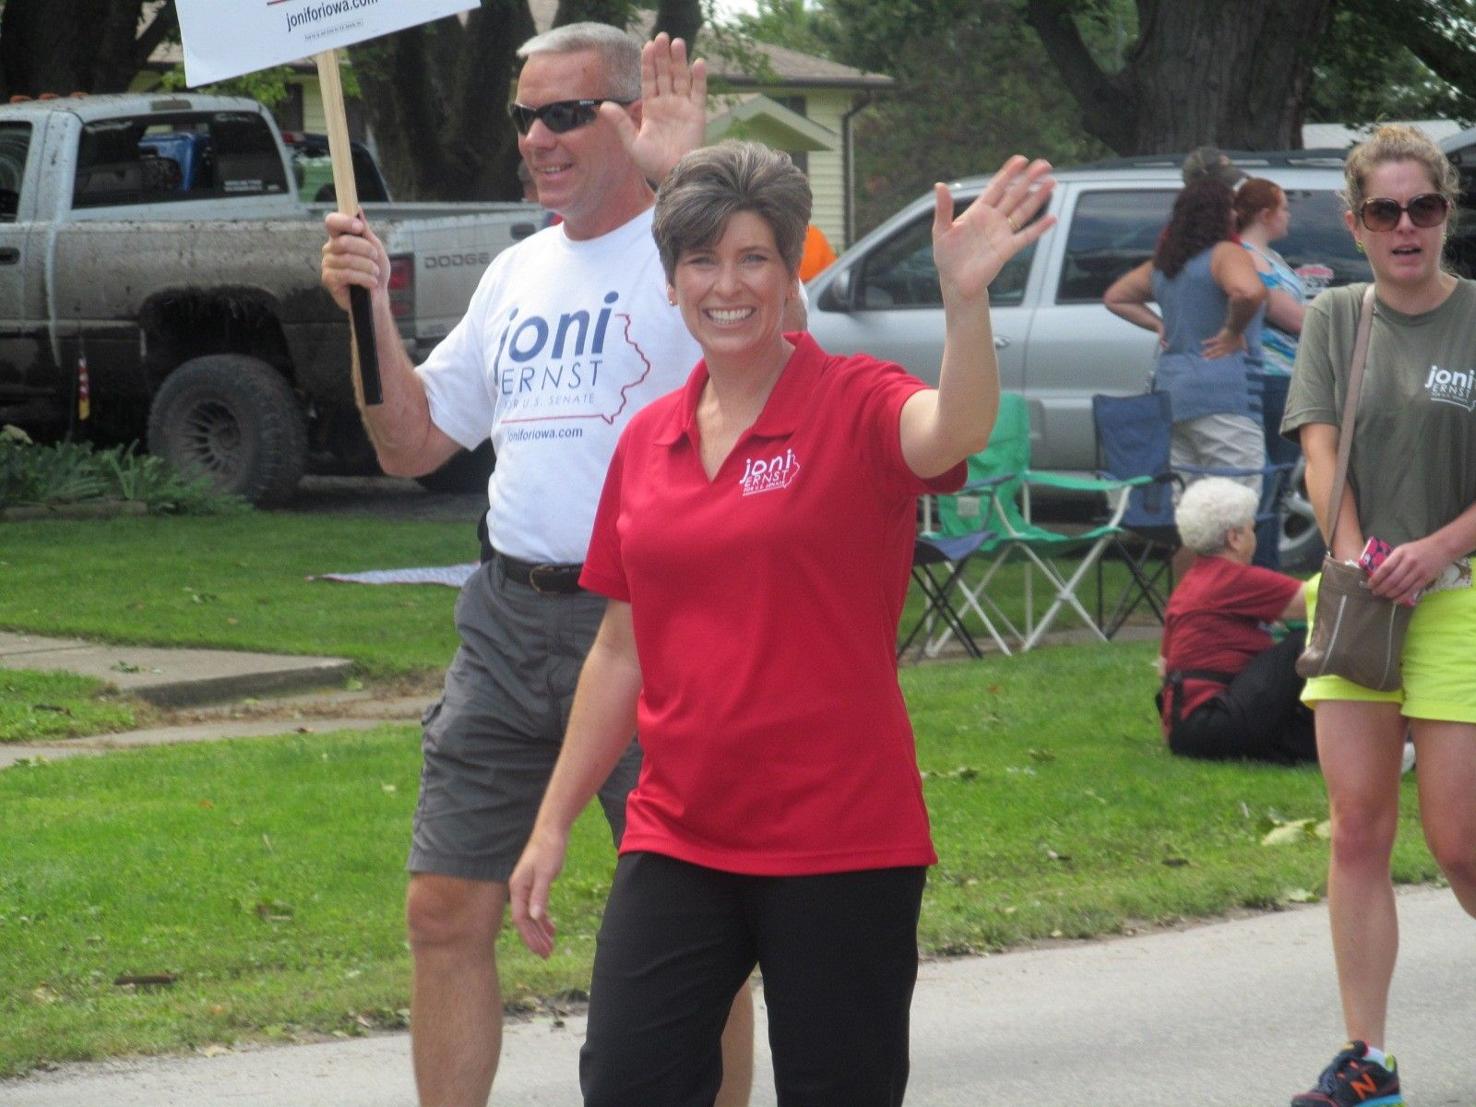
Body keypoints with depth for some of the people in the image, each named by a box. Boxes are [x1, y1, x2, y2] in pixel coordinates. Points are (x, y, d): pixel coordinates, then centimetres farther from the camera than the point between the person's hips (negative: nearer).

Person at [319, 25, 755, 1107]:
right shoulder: (519, 271, 17)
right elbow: (413, 444, 21)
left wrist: (682, 180, -40)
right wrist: (370, 314, 6)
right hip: (510, 614, 7)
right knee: (447, 909, 7)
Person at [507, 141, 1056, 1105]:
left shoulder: (856, 405, -6)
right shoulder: (648, 441, 9)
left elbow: (955, 431, -31)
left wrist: (966, 299, -49)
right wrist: (555, 823, 15)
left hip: (841, 841, -4)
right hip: (678, 837, 4)